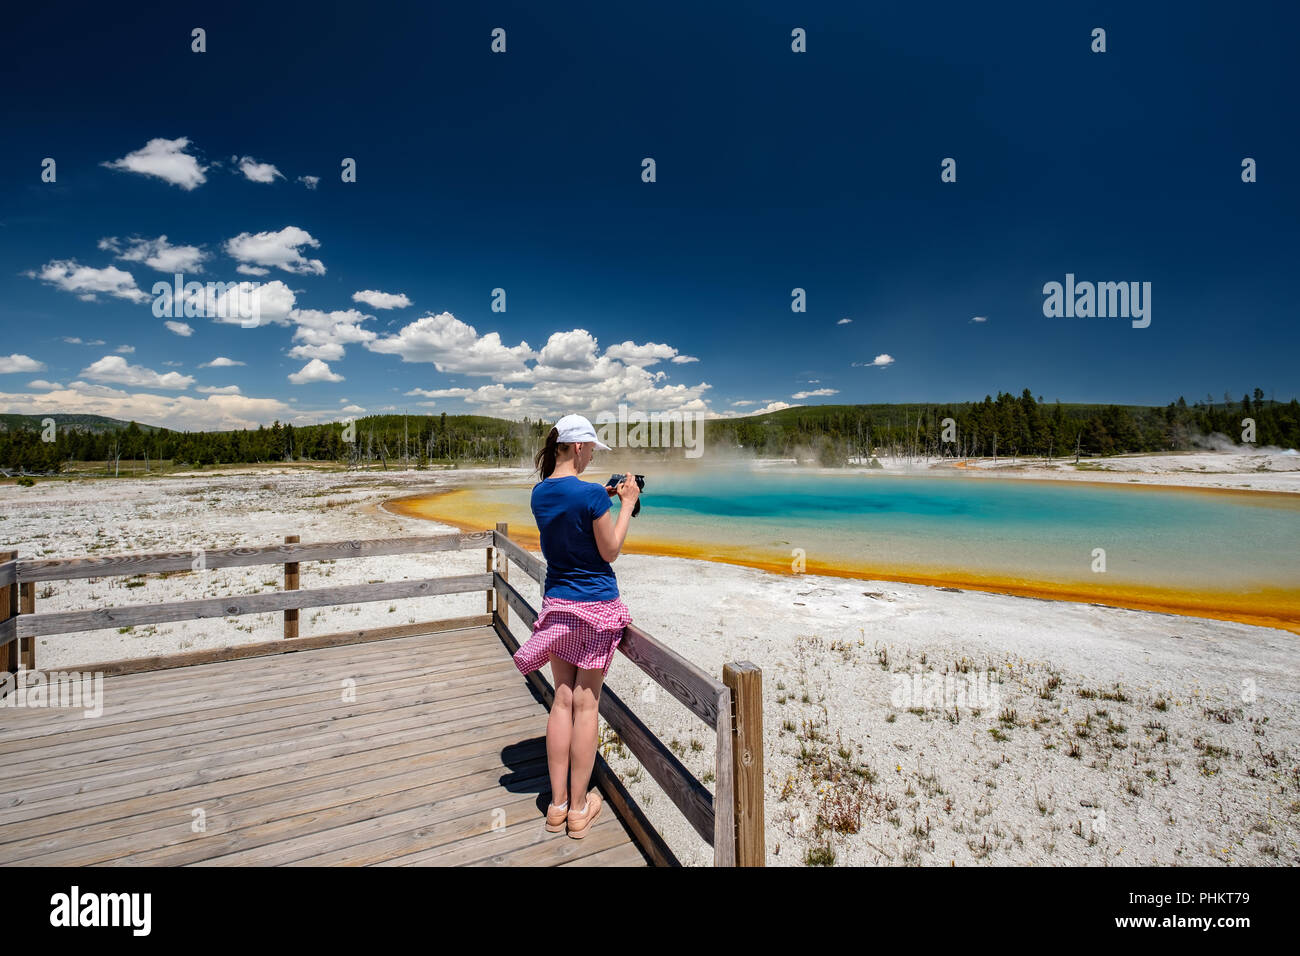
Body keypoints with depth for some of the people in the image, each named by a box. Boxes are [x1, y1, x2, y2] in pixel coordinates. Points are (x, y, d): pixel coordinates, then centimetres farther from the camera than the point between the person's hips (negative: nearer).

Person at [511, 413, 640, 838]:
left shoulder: (540, 493, 2)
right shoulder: (591, 493, -19)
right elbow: (609, 551, -11)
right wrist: (627, 503, -4)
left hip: (557, 603, 6)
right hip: (596, 604, -6)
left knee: (562, 699, 14)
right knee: (586, 702, 6)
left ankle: (557, 804, 24)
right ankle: (579, 808, 21)